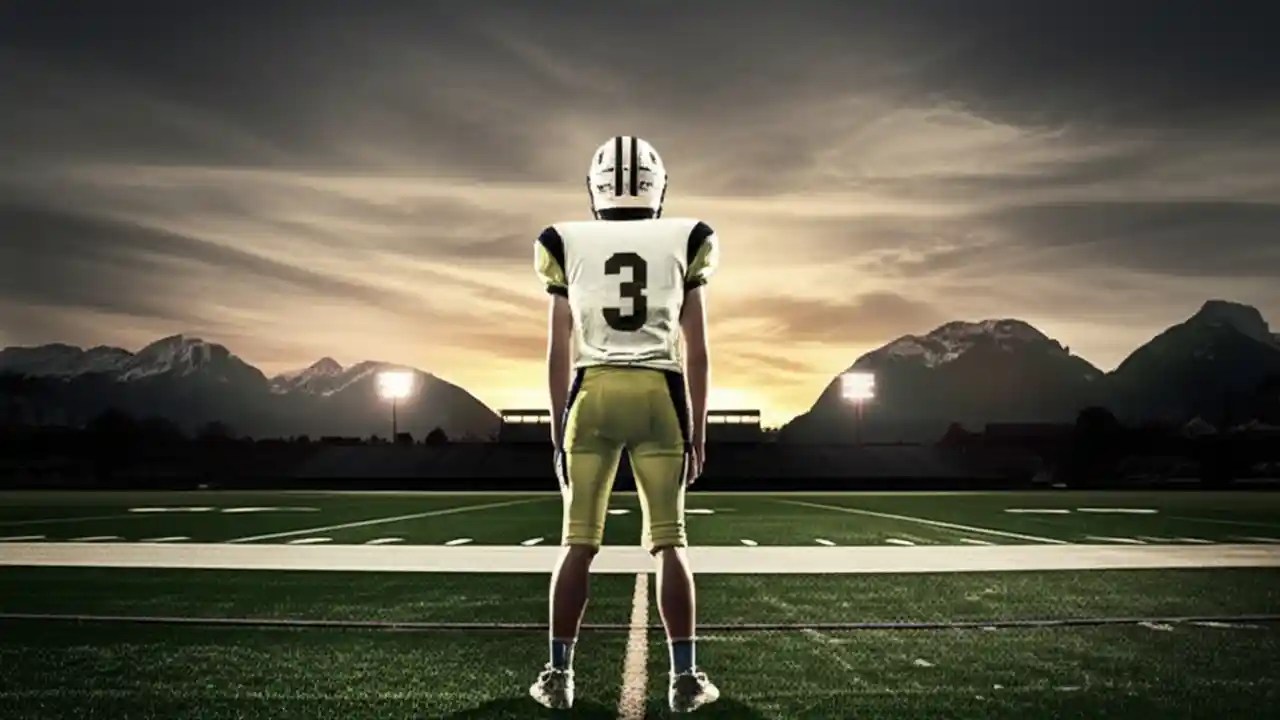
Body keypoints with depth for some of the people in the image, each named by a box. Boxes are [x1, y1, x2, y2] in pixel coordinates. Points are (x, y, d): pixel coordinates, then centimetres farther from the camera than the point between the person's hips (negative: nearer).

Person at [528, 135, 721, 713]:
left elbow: (559, 353, 6)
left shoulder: (569, 246, 8)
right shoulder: (684, 243, 7)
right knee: (669, 542, 5)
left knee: (578, 542, 7)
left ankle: (558, 675, 11)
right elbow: (696, 352, 5)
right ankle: (685, 677, 8)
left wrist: (558, 431, 12)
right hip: (660, 396, 0)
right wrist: (697, 431, 10)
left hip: (592, 395, 0)